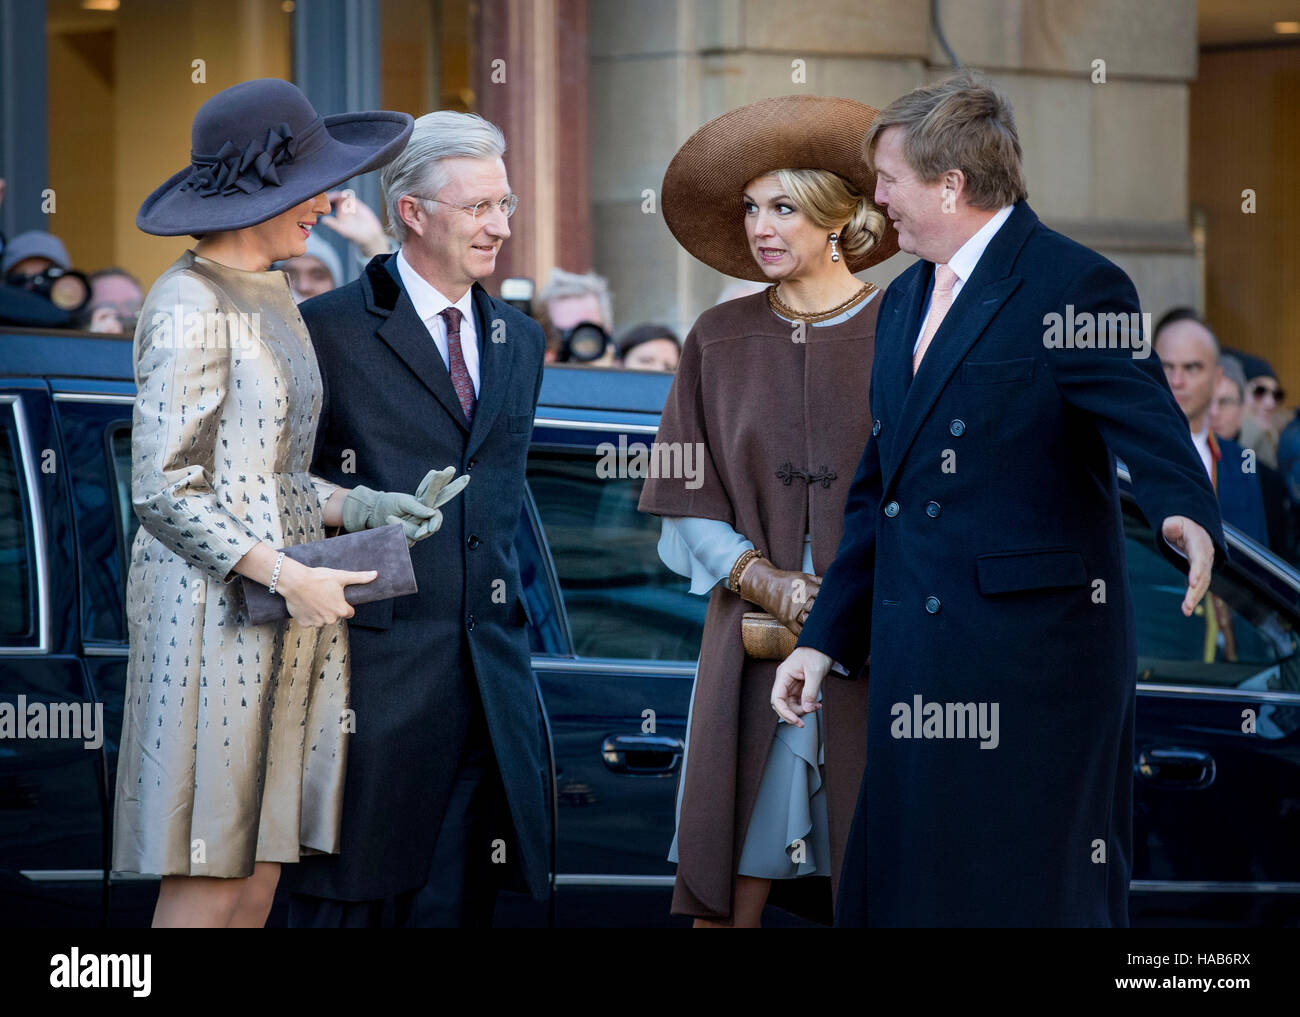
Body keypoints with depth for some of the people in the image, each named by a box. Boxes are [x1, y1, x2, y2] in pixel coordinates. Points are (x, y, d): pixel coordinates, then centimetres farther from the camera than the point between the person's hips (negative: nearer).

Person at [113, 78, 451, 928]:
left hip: (280, 626, 9)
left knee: (258, 880, 7)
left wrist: (358, 506, 5)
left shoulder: (269, 299, 15)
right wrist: (292, 578, -19)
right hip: (214, 616, -9)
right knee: (208, 884, -7)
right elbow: (166, 493, -16)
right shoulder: (190, 307, -13)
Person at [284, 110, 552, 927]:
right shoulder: (330, 331, -4)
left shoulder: (519, 341, 17)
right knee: (354, 898, -2)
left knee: (460, 898, 5)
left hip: (489, 670, 6)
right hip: (374, 668, -6)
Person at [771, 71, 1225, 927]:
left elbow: (1152, 432, -21)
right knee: (910, 887, 8)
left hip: (1034, 659, -8)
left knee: (1037, 894, -4)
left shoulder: (1074, 288, -8)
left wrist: (1188, 518, -42)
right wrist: (826, 639, 18)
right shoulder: (906, 300, 18)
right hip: (916, 664, 8)